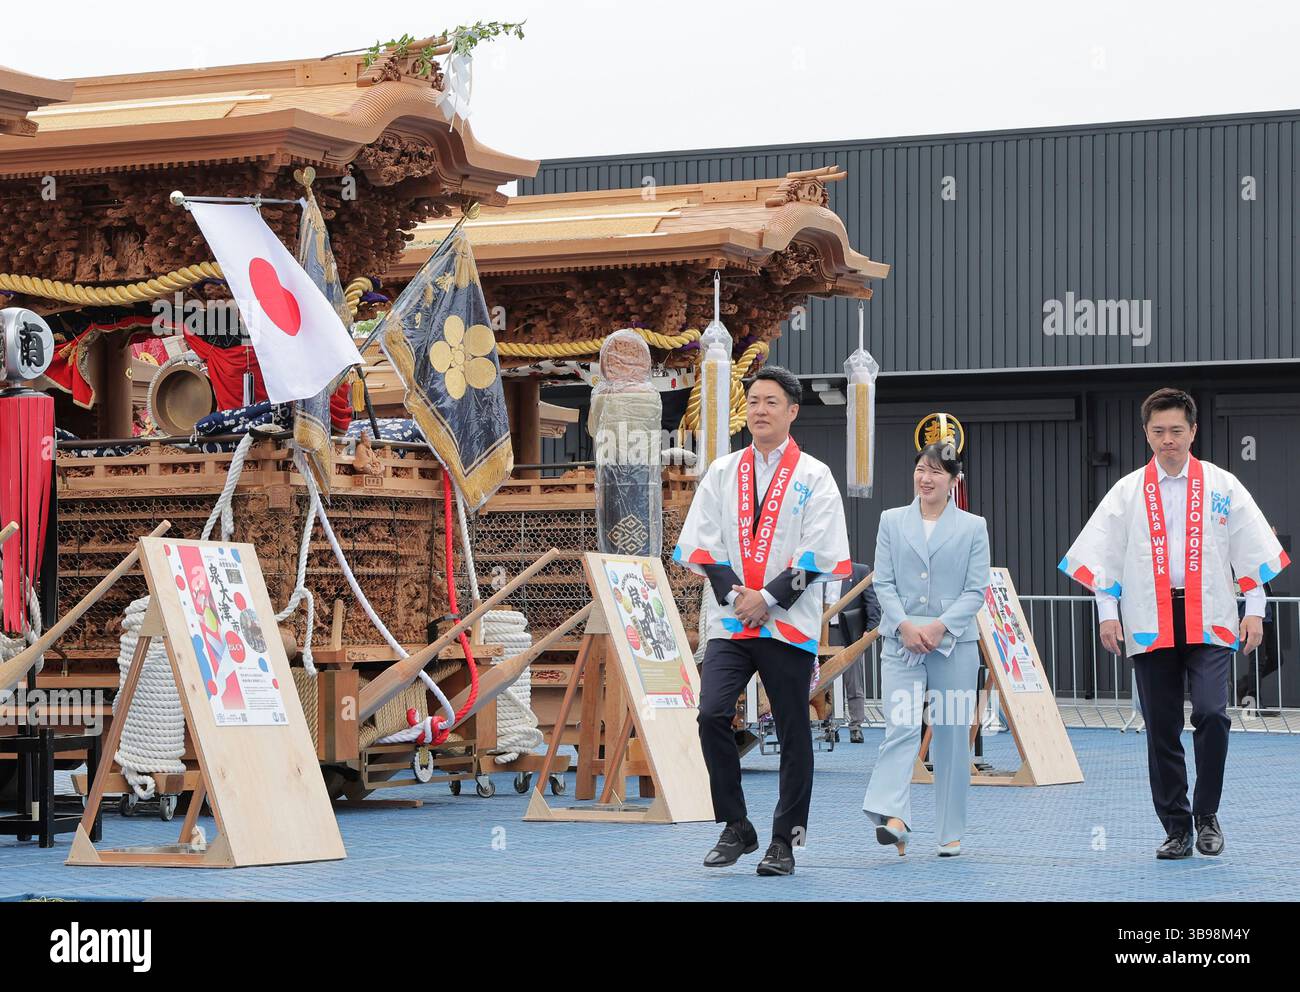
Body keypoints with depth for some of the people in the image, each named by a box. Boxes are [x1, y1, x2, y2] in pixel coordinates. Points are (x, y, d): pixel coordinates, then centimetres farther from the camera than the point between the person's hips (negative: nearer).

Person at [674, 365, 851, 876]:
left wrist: (767, 598, -13)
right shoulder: (722, 472, 10)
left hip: (790, 626, -2)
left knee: (793, 733, 2)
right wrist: (734, 594, -8)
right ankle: (735, 828, -1)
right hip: (729, 623, 2)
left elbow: (820, 554, -5)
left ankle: (784, 841, 13)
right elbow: (701, 545, 7)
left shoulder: (813, 477, 1)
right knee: (712, 714, -14)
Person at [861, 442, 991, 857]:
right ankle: (892, 817, -27)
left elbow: (975, 590, 1)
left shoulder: (973, 527, 7)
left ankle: (952, 833, 11)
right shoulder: (892, 521, 9)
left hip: (955, 644, 0)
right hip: (901, 643, 0)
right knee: (900, 728, -15)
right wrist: (905, 625, -11)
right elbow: (883, 582, 5)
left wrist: (940, 626, -12)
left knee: (952, 737, 4)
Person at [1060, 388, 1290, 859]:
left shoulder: (1222, 486, 5)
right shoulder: (1127, 492, 7)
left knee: (1211, 714, -18)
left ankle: (1206, 815, 0)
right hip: (1150, 625, 2)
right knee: (1161, 728, 3)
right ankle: (1176, 829, 12)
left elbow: (1252, 550, 7)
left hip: (1209, 622, -1)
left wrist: (1254, 611, 1)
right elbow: (1102, 554, 8)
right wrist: (1107, 613, 1)